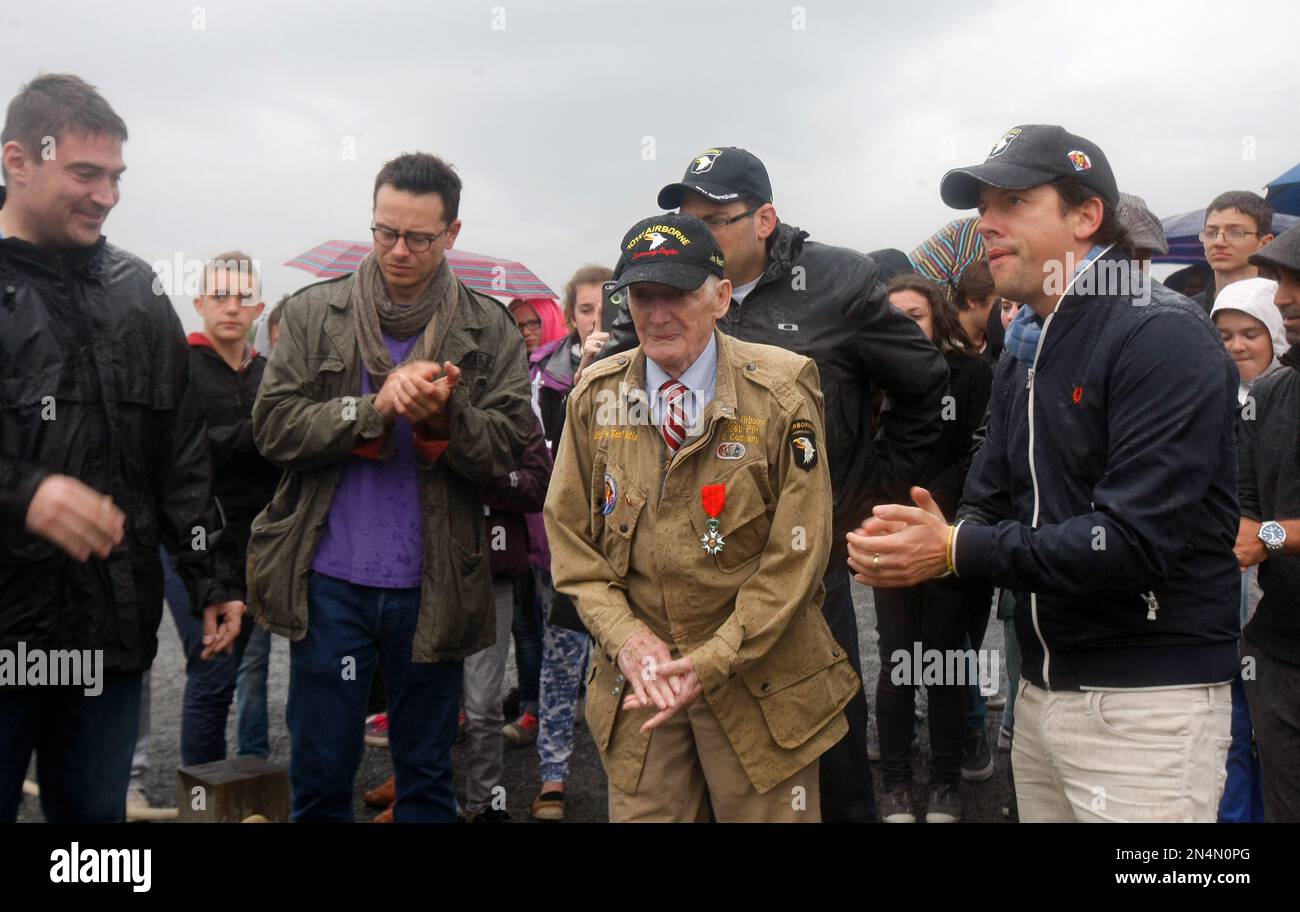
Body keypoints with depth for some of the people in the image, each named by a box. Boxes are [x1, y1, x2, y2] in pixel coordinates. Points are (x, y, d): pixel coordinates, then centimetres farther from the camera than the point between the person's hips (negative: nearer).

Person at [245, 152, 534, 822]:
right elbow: (273, 427, -5)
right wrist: (377, 408, -18)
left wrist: (445, 416, -24)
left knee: (428, 778, 15)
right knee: (318, 775, 11)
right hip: (330, 583, 0)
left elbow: (508, 449, -5)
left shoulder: (490, 331, 2)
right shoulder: (313, 314, 3)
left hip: (433, 588, 0)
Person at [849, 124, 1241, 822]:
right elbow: (986, 505, 10)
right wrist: (925, 539, -13)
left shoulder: (1164, 337, -14)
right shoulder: (1023, 356, 13)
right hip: (1041, 689, 8)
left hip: (1147, 703, -7)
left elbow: (1136, 541, -23)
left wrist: (957, 551, -23)